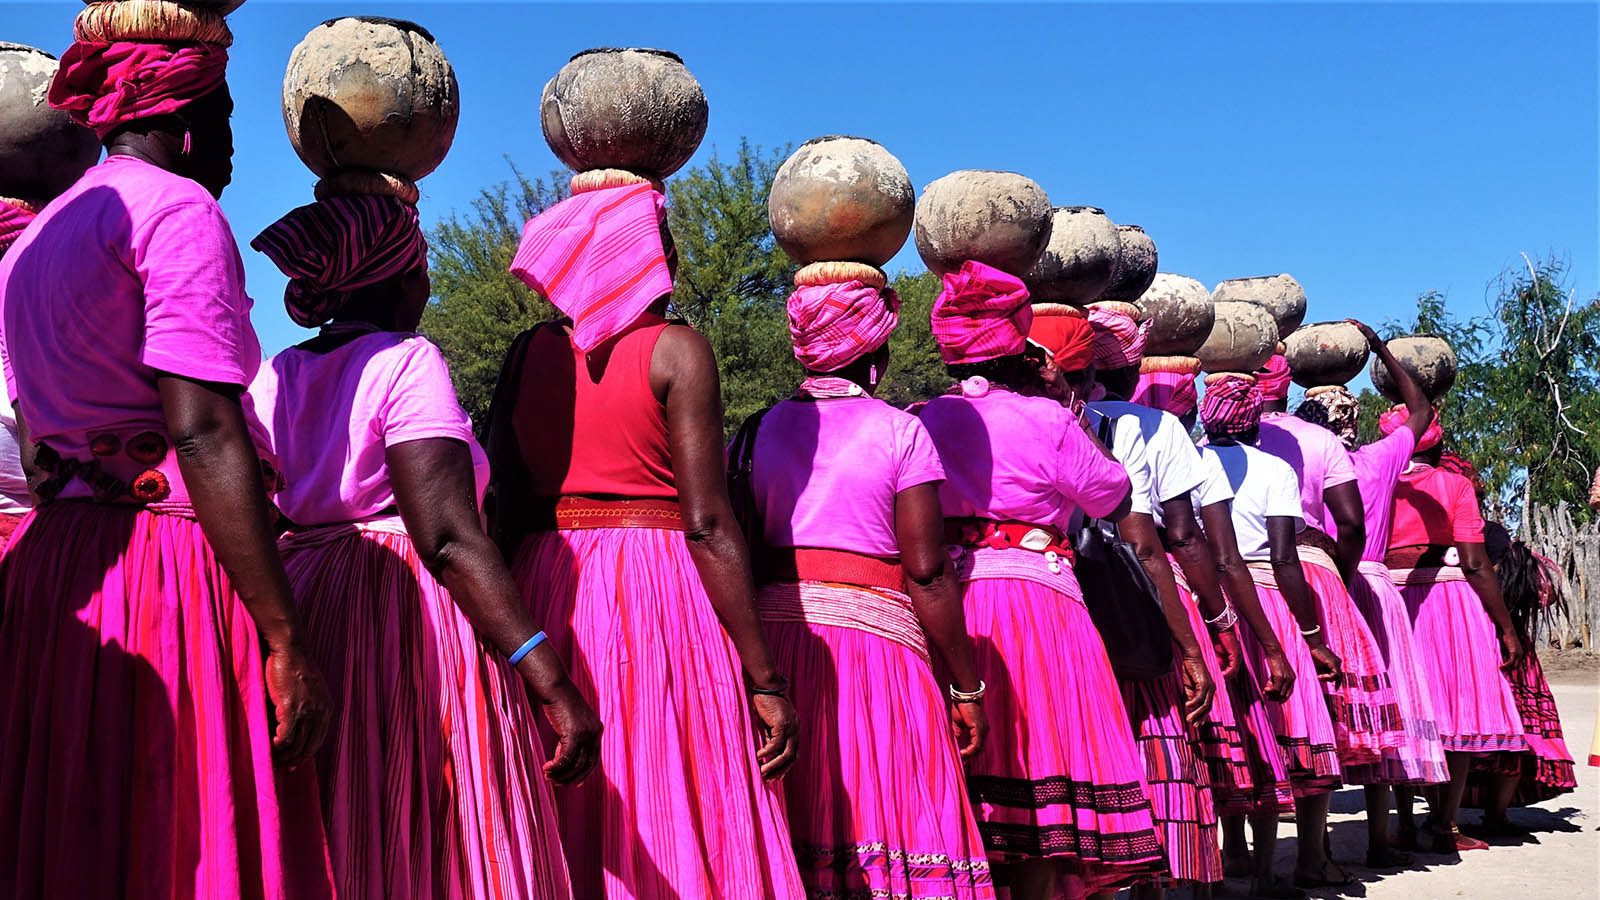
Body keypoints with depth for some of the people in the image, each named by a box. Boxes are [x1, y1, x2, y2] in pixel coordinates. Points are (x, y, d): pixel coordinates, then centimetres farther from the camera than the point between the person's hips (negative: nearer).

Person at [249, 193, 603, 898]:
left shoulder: (272, 376, 11)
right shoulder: (407, 362, -9)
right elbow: (448, 539, -20)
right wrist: (550, 680, -24)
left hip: (297, 622, 7)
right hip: (410, 625, -7)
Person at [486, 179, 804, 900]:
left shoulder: (528, 353, 9)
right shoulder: (676, 350, -5)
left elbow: (506, 516, 7)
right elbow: (709, 526, -12)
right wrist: (766, 680, -10)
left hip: (545, 597, 5)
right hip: (661, 598, -5)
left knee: (563, 840, 10)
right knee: (674, 832, 1)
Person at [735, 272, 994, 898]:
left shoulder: (757, 432, 9)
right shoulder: (901, 431, -2)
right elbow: (927, 570, -8)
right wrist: (966, 687, -2)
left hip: (771, 643, 4)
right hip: (874, 641, -4)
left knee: (785, 841, 7)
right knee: (881, 821, 1)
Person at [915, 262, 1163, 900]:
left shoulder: (927, 419, 7)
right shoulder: (1047, 420, -5)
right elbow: (1112, 496, 8)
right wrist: (1078, 414, 20)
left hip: (943, 603, 5)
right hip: (1035, 598, -5)